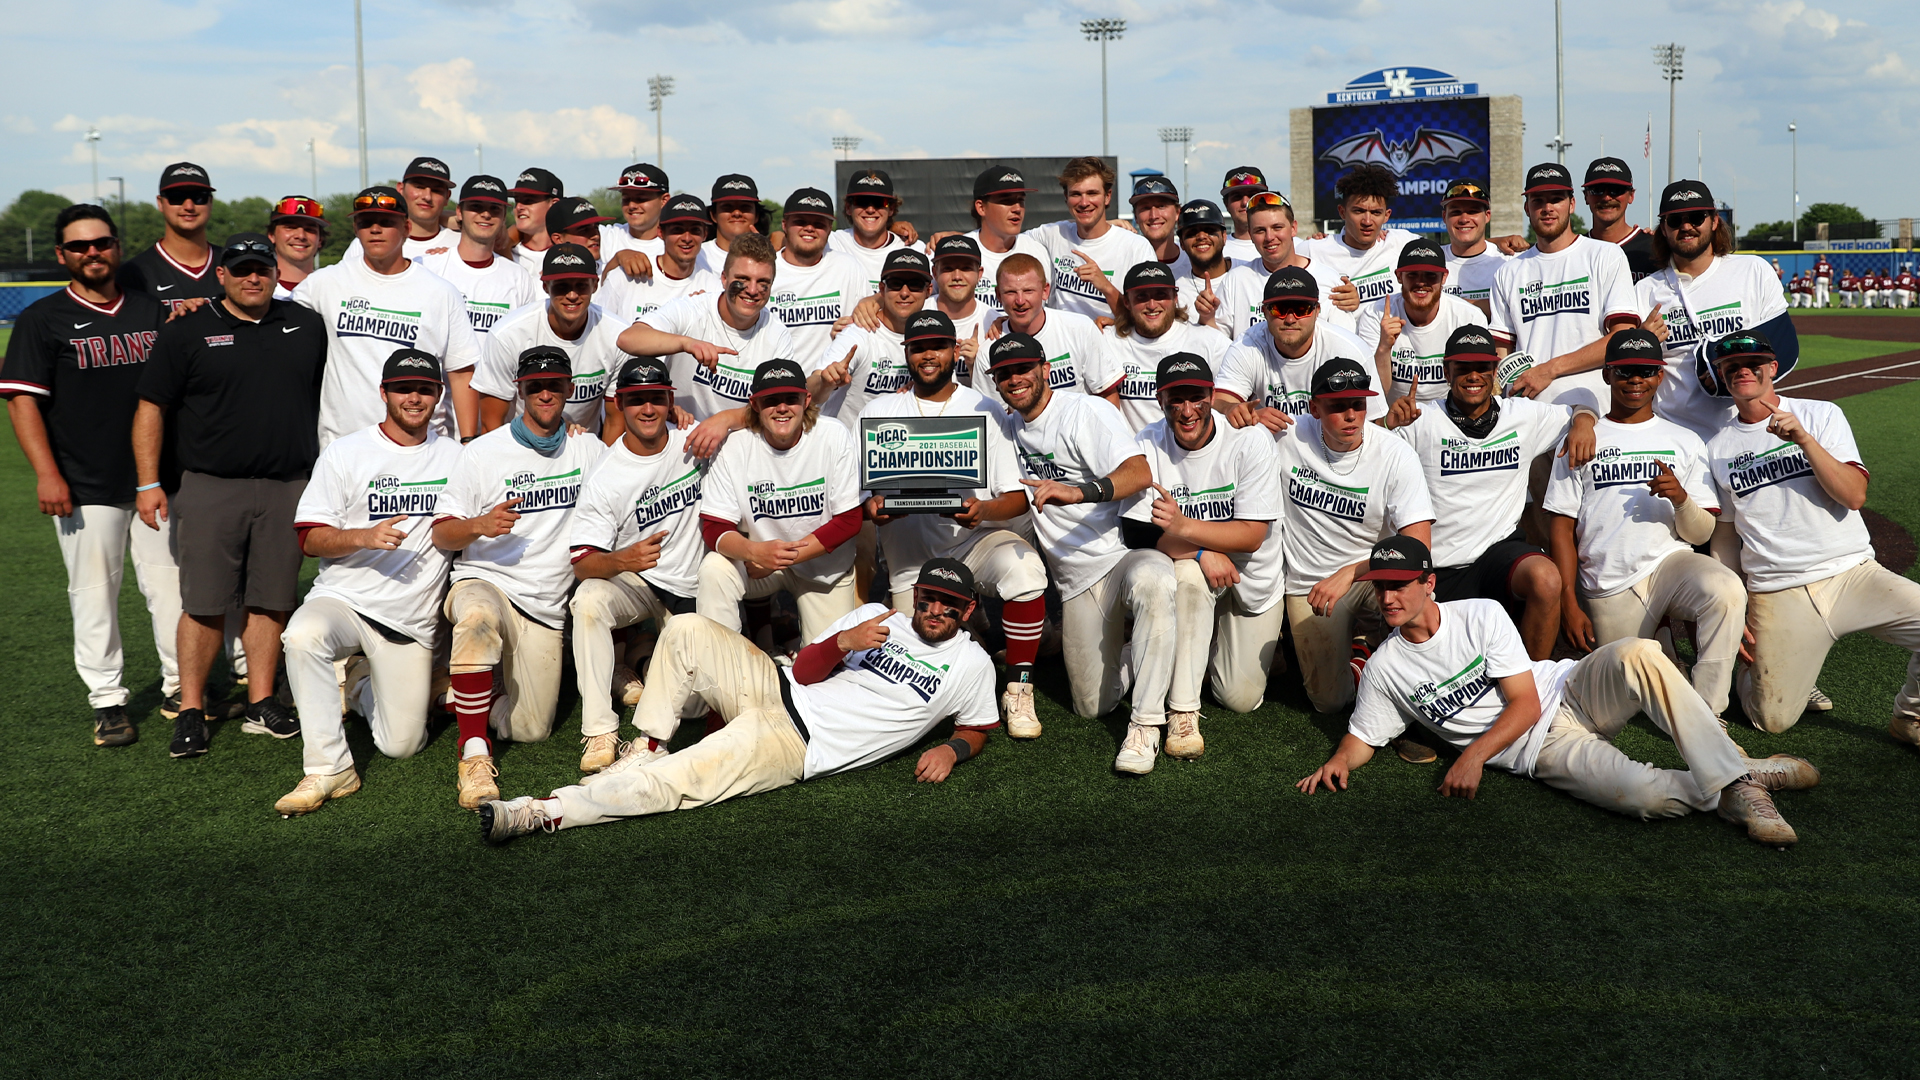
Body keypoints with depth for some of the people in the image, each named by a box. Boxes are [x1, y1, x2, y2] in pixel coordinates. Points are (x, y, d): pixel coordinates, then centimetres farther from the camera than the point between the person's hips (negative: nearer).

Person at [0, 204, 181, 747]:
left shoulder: (153, 312, 11)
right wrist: (46, 473, -13)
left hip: (158, 479, 3)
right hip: (85, 488, -3)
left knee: (170, 585, 5)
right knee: (94, 594, 3)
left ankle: (180, 687, 17)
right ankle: (107, 700, 12)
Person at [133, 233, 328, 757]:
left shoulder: (307, 326, 10)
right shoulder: (186, 332, 2)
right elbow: (151, 407, 3)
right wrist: (149, 482, -4)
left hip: (288, 488, 2)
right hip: (211, 487, -2)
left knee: (271, 601, 7)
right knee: (204, 604, -2)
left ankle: (261, 703, 16)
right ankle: (191, 709, 8)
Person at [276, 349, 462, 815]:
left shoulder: (455, 457, 10)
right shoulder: (344, 454, 1)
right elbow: (310, 539, -3)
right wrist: (364, 537, -22)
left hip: (414, 621, 3)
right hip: (343, 600, -2)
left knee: (402, 744, 0)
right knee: (303, 636, -38)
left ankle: (362, 684, 34)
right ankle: (330, 769, -27)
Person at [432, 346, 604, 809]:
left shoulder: (588, 449, 8)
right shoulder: (482, 452, 0)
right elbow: (441, 535, -1)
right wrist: (479, 526, -24)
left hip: (547, 608, 4)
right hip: (484, 583, -3)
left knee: (530, 729, -1)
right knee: (478, 617, -42)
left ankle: (461, 693, 29)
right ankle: (474, 753, -34)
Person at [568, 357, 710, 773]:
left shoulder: (694, 441, -7)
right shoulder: (605, 477, -15)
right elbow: (582, 564, -21)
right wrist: (623, 560, -42)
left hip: (691, 589, 2)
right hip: (632, 583, -2)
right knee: (588, 600, -38)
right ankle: (600, 732, -31)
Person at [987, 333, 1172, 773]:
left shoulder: (1086, 411, -10)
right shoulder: (1012, 428, 13)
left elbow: (1139, 473, -27)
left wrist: (1078, 492, -44)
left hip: (1124, 552, -6)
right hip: (1076, 580, 6)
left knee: (1152, 580, -43)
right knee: (1093, 705, 2)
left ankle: (1146, 724, -34)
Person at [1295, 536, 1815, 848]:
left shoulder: (1481, 616, -4)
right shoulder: (1384, 669, 1)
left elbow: (1525, 704, -8)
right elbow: (1363, 736, 10)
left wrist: (1472, 756, -21)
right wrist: (1338, 762, -14)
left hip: (1569, 693, 1)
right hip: (1542, 751, -1)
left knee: (1637, 655, -35)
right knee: (1645, 797, -33)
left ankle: (1731, 775, -28)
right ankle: (1741, 782, -7)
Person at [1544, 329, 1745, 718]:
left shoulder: (1685, 442, 12)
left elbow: (1701, 534, 6)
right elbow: (1562, 527, 5)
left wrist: (1681, 499, -16)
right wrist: (1569, 604, -3)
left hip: (1670, 563, 0)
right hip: (1607, 590, 0)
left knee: (1726, 590, -33)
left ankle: (1706, 711, -20)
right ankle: (1656, 640, 34)